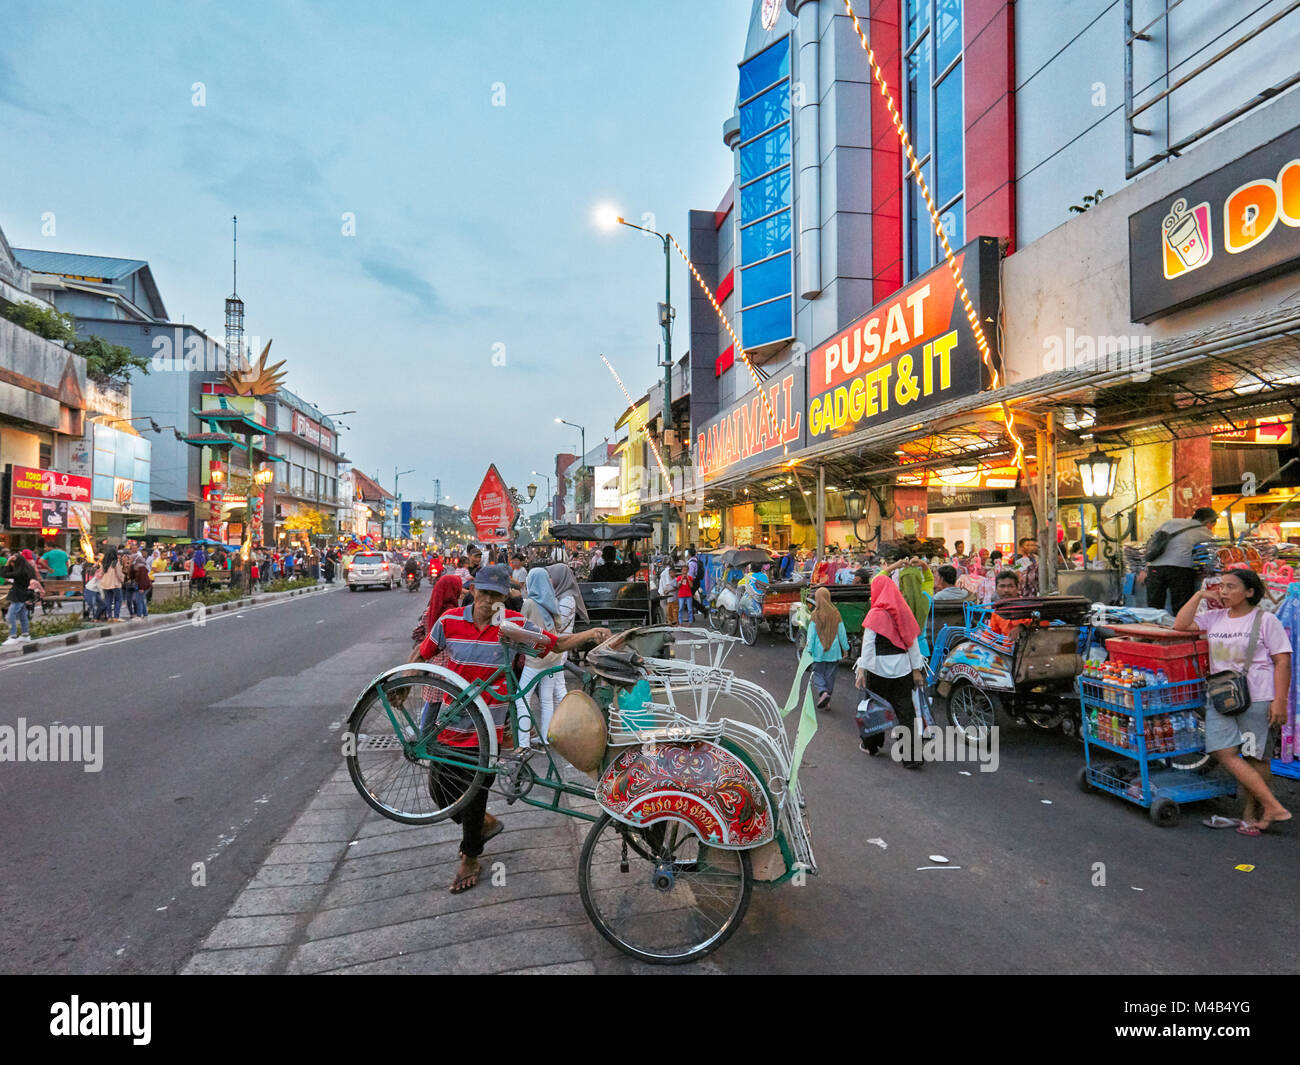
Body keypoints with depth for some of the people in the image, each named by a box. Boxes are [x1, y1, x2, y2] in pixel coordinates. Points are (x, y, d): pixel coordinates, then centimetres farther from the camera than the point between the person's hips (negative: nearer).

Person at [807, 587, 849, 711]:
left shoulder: (815, 615, -9)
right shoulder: (835, 614, -2)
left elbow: (811, 635, -7)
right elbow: (842, 633, 5)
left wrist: (809, 650, -1)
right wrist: (845, 648, 15)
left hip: (819, 650, -2)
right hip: (833, 650, 3)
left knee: (818, 673, 8)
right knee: (830, 675, 10)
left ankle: (823, 692, -16)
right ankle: (826, 702, 12)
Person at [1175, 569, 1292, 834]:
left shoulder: (1265, 620, -2)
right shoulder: (1214, 618, 11)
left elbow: (1282, 662, -4)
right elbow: (1181, 625, 3)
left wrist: (1280, 701, -11)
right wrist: (1199, 595, 4)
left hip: (1257, 699, -4)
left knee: (1256, 757, 5)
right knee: (1222, 752, -6)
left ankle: (1252, 812, 15)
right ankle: (1274, 807, 2)